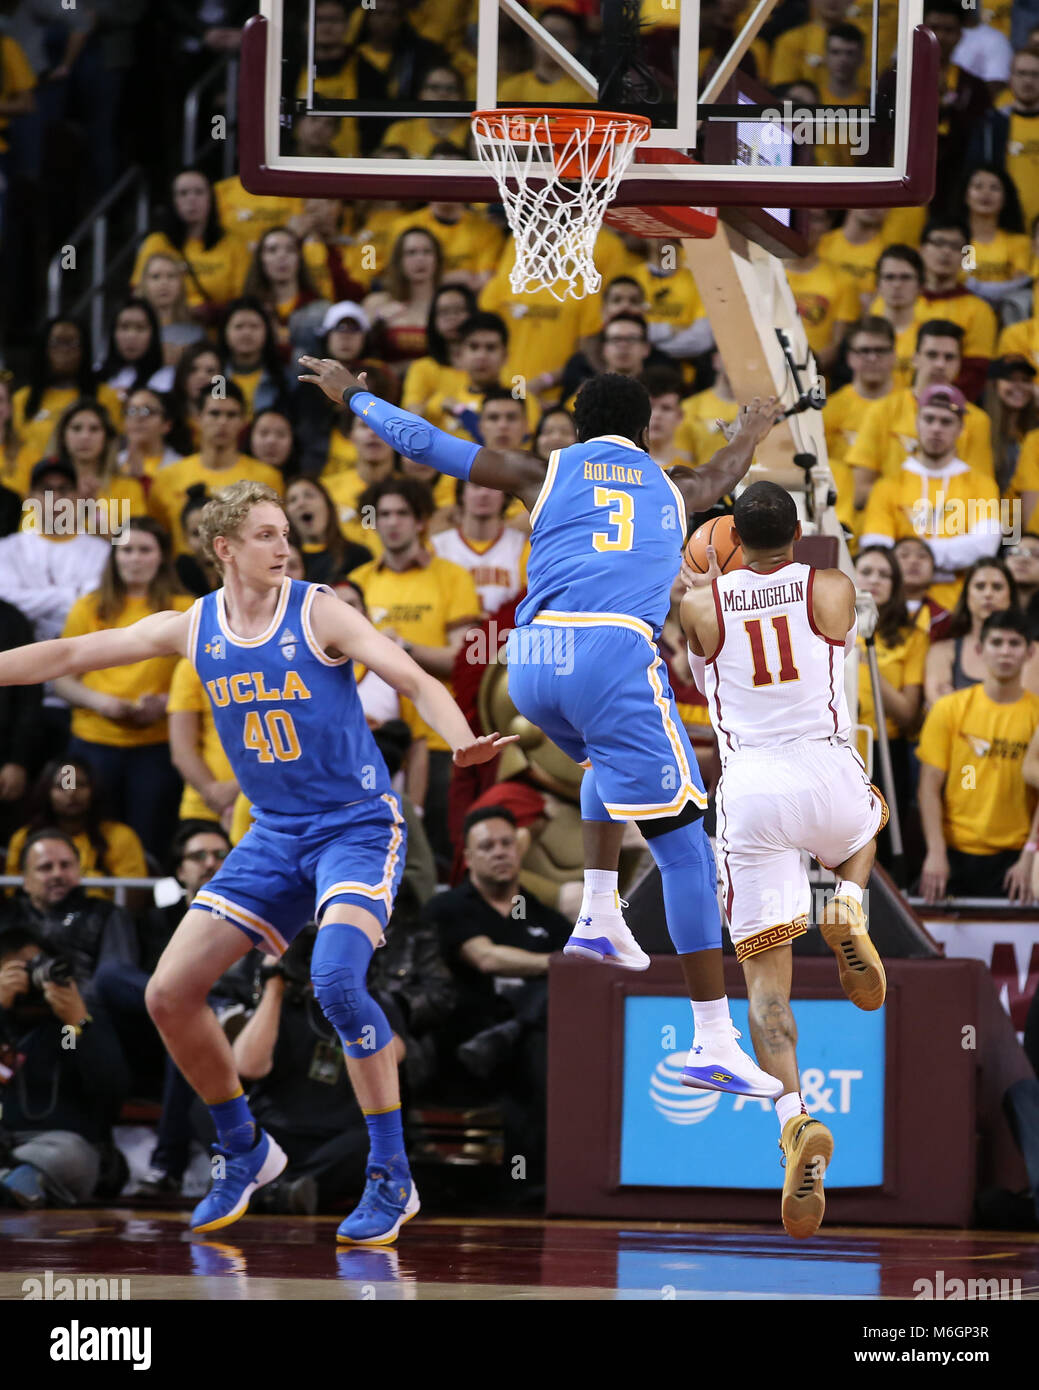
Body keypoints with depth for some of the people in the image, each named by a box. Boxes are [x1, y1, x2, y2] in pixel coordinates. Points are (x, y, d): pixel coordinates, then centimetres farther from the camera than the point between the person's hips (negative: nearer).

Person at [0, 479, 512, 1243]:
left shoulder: (318, 613, -11)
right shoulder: (193, 628, 2)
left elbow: (413, 678, -19)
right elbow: (68, 655, 8)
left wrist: (463, 740, -38)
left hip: (359, 827, -6)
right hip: (275, 836, 6)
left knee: (336, 978, -29)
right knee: (170, 992, -1)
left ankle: (393, 1178, -20)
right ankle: (244, 1150, 20)